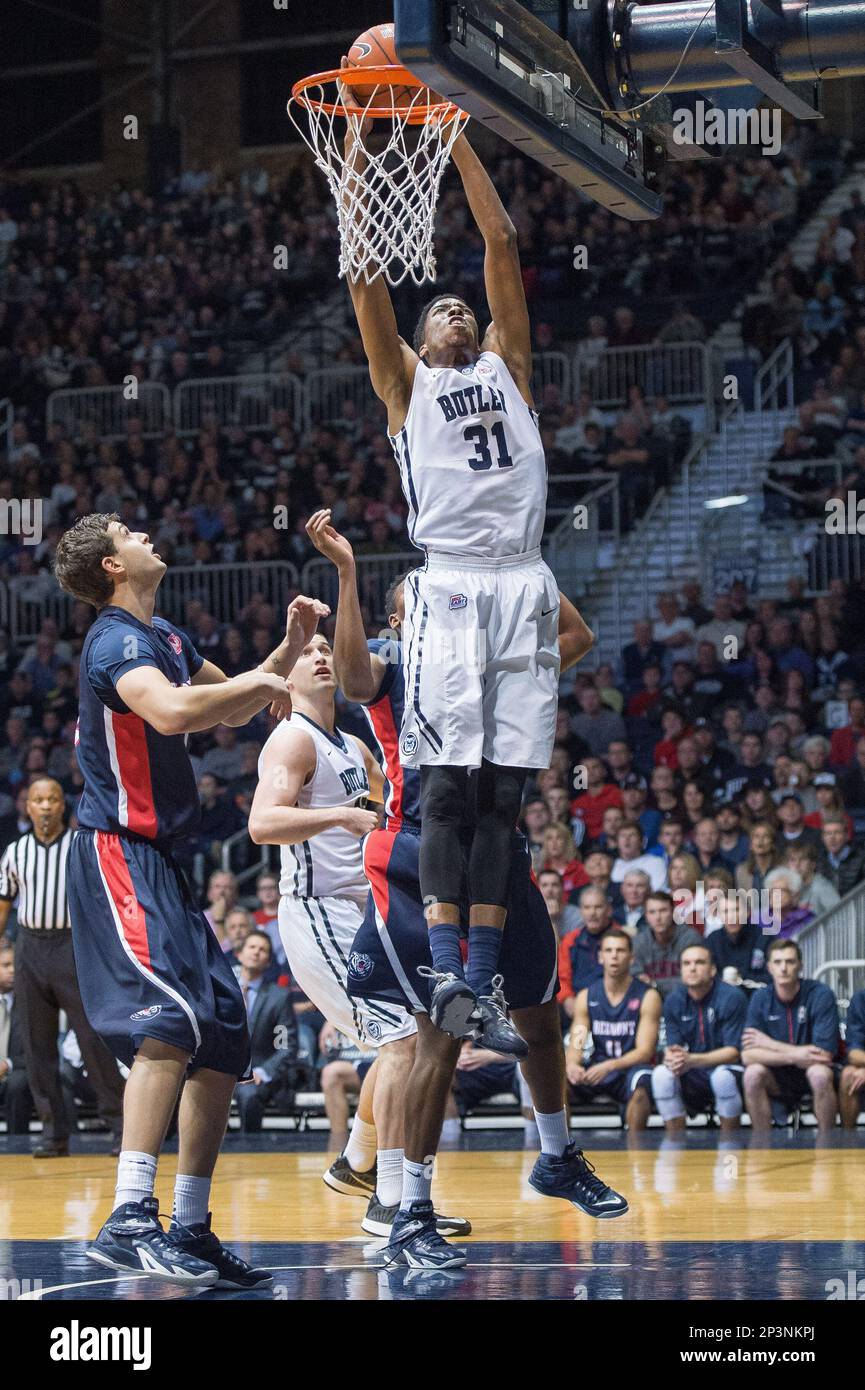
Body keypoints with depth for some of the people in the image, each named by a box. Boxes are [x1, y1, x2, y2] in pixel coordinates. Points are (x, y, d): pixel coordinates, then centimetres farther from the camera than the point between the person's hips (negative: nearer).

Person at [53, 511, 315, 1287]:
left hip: (158, 860, 10)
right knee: (170, 1020, -24)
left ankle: (191, 1230, 11)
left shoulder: (167, 638, 18)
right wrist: (262, 683, -18)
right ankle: (130, 1222, -31)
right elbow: (172, 711, -33)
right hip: (117, 855, -10)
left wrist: (289, 649, 18)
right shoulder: (116, 641, -12)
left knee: (224, 1037, 7)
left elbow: (233, 710, 32)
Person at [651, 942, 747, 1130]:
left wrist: (691, 1060, -32)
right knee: (662, 1075, -26)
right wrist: (673, 1059, -29)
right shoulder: (674, 1000, 0)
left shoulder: (731, 997, -13)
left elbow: (733, 1052, -17)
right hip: (692, 1080, 4)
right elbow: (672, 1047, -2)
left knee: (723, 1076, -37)